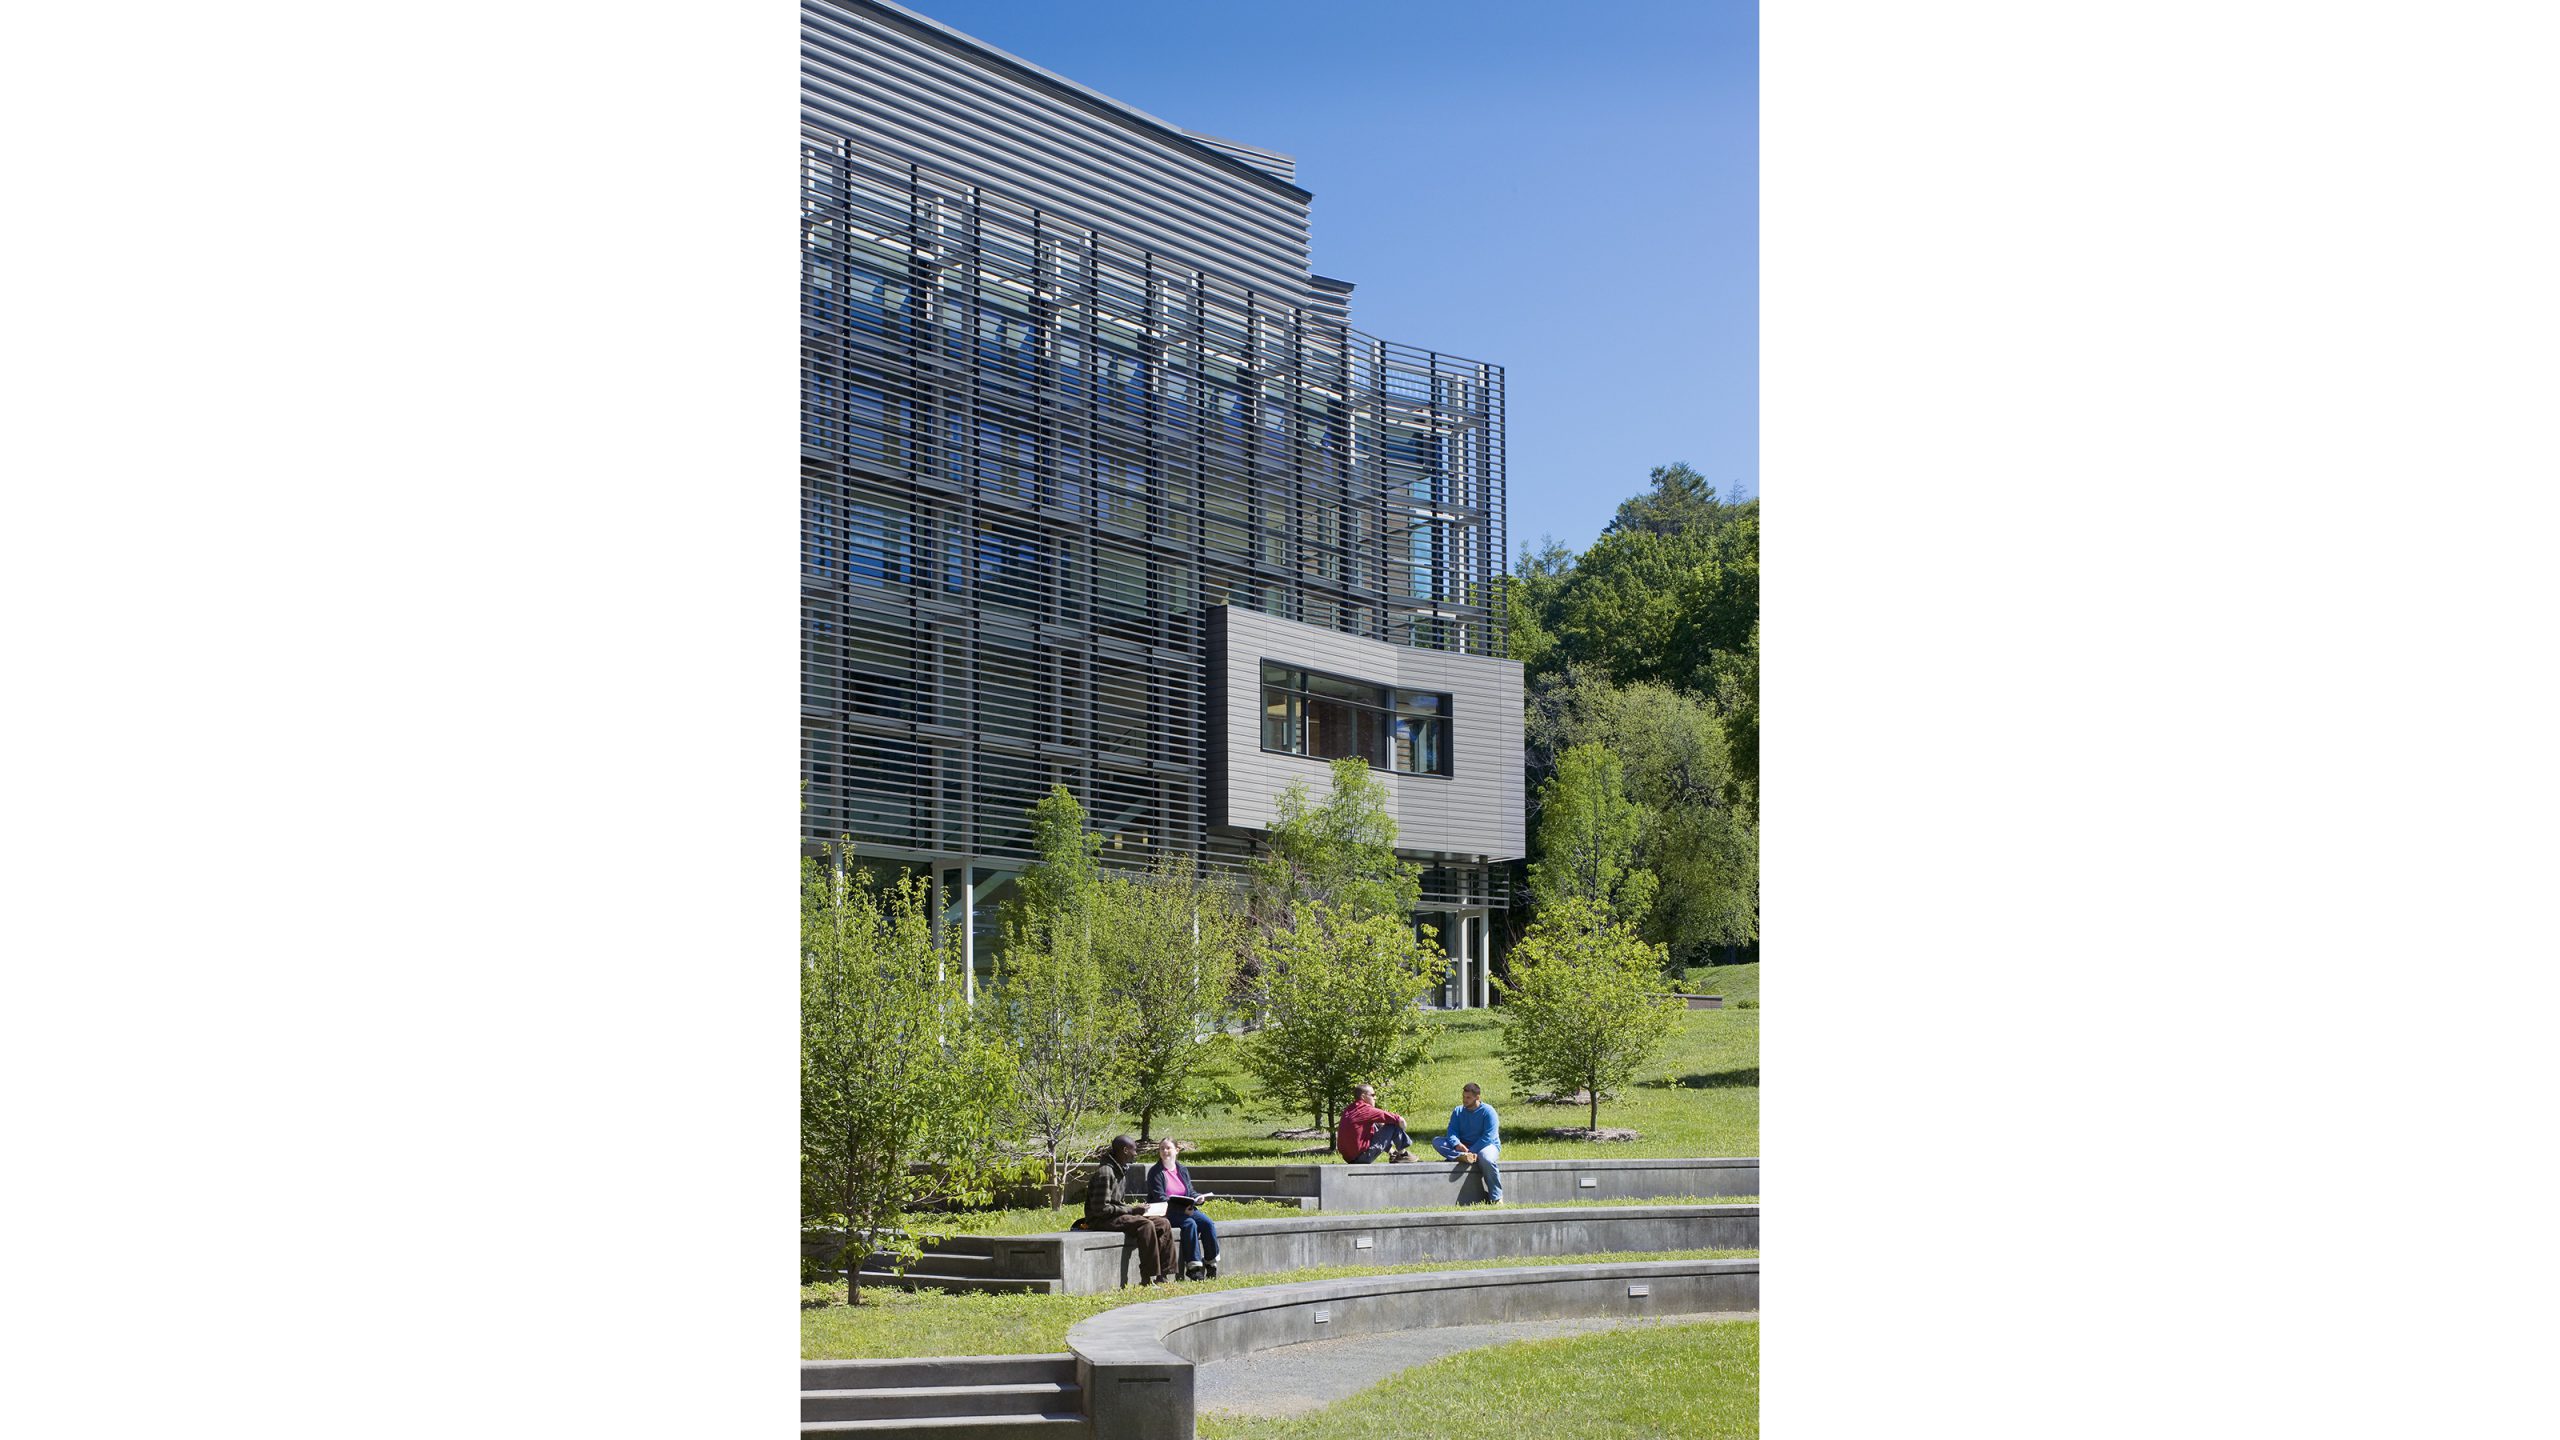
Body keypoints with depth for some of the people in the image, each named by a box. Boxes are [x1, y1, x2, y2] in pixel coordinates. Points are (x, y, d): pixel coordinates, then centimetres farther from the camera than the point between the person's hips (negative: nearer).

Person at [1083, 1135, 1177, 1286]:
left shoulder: (1122, 1170, 13)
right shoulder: (1105, 1172, -18)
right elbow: (1100, 1208, -23)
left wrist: (1131, 1207, 2)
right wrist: (1130, 1210, -17)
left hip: (1117, 1215, 10)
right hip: (1101, 1220, -10)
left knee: (1163, 1224, -2)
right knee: (1146, 1225, -30)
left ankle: (1164, 1276, -5)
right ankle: (1147, 1279, -29)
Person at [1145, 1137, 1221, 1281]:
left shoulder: (1183, 1170, 15)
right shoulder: (1155, 1173, -4)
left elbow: (1190, 1192, 16)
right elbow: (1160, 1199, -13)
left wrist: (1197, 1198, -9)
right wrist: (1183, 1209, -23)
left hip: (1187, 1209, 6)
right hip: (1166, 1213, -6)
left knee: (1208, 1223, -20)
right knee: (1190, 1224, -32)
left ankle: (1211, 1265, -12)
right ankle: (1194, 1267, -31)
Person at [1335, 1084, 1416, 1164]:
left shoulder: (1348, 1111, 14)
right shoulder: (1366, 1109, -12)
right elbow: (1385, 1115, -12)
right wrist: (1399, 1119, 9)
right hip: (1364, 1156, -9)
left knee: (1376, 1127, 31)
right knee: (1393, 1125, -2)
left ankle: (1392, 1153, 35)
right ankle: (1402, 1153, 16)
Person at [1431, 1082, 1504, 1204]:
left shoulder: (1488, 1111, -7)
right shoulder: (1458, 1111, 9)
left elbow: (1488, 1137, -17)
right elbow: (1452, 1131, -3)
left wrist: (1471, 1151, -26)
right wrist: (1457, 1144, -27)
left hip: (1487, 1145, -5)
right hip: (1463, 1146, 5)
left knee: (1486, 1159, -41)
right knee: (1437, 1142, -15)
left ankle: (1496, 1199, -30)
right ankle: (1461, 1157, -42)